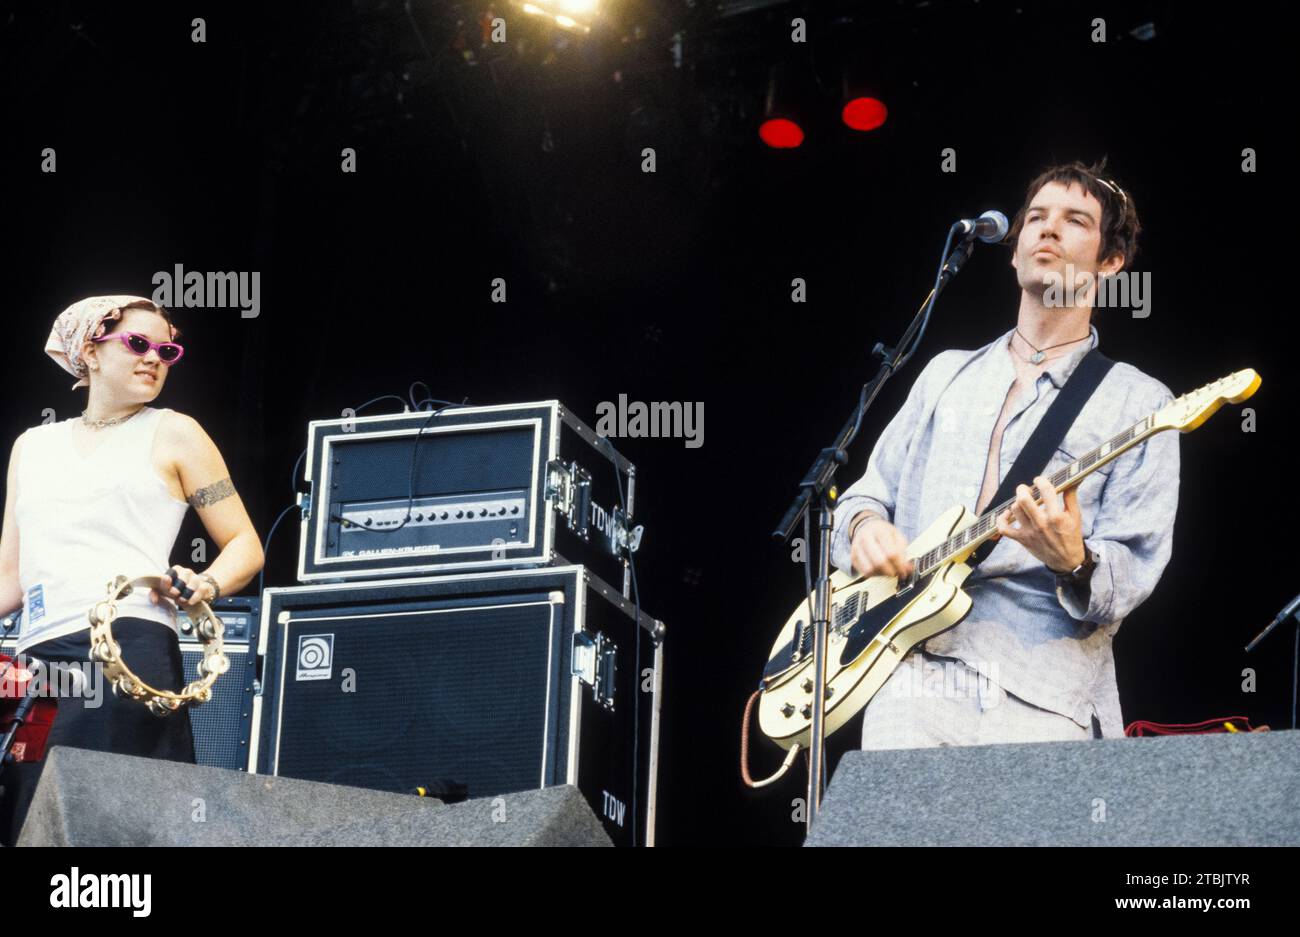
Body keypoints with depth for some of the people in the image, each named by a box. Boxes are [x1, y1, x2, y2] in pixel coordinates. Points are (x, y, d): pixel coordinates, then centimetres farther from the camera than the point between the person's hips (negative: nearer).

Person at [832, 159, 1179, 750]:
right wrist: (864, 524, 2)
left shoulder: (1136, 402, 8)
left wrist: (1075, 563, -22)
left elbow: (1132, 573, 0)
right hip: (915, 673, 2)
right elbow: (869, 492, 25)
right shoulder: (947, 373, 23)